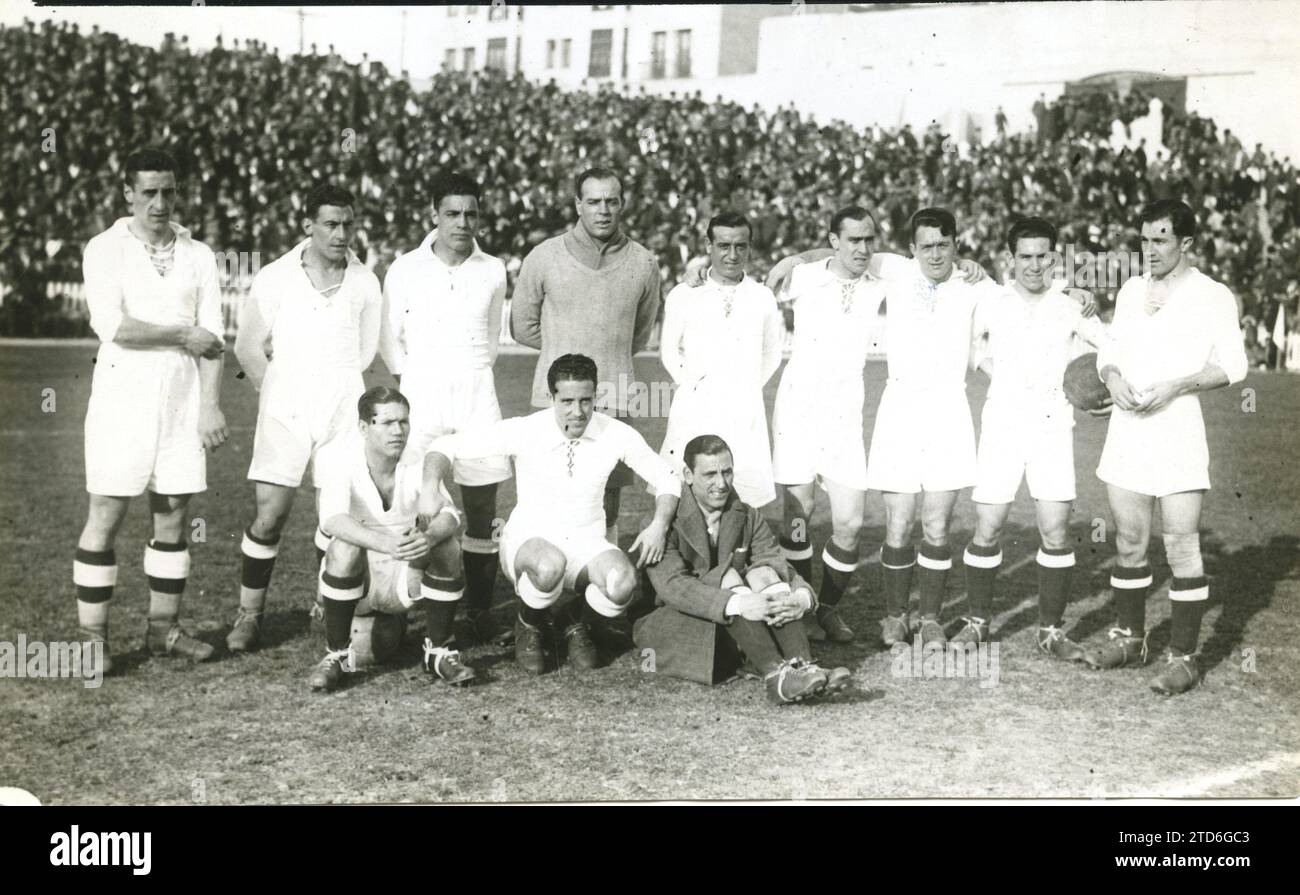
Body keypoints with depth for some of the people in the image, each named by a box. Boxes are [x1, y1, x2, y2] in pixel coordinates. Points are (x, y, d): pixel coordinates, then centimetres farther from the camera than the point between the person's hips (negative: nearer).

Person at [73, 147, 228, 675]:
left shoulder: (198, 255, 9)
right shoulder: (105, 250, 0)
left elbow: (211, 338, 3)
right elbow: (111, 325, -14)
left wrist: (210, 406, -5)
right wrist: (183, 334, -9)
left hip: (182, 398, 3)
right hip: (123, 394, -3)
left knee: (174, 513, 6)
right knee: (106, 513, -3)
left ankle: (164, 628, 17)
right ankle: (92, 637, 3)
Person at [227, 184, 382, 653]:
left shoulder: (365, 284, 4)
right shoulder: (274, 279, -1)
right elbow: (248, 348, 8)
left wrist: (338, 393, 11)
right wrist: (278, 395, 11)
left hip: (344, 411, 2)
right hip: (285, 411, -1)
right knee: (269, 516, -5)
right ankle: (249, 615, 9)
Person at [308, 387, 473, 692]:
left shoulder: (418, 461, -9)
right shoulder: (338, 455, -17)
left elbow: (447, 513, -22)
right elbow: (332, 519, -33)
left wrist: (429, 538, -47)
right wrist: (385, 543, -51)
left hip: (406, 580, 2)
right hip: (356, 575, -2)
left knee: (448, 547, -24)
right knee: (344, 547, -33)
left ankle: (438, 651, -6)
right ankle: (336, 655, -15)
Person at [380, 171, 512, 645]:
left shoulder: (492, 271, 4)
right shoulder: (405, 270, 0)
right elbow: (389, 339, 10)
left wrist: (470, 374, 11)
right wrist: (411, 380, 5)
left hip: (476, 397, 2)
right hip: (420, 397, -1)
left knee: (482, 511, 2)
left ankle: (481, 613, 10)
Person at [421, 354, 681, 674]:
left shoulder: (615, 434, -6)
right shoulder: (525, 431, -12)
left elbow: (667, 479, 7)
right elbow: (447, 445, -8)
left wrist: (659, 525, -11)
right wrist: (431, 489, -27)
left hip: (586, 543, 2)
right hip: (529, 540, -2)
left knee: (622, 583, -32)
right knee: (549, 565, -40)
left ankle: (572, 619, 4)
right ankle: (529, 623, -3)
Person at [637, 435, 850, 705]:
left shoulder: (748, 518, 8)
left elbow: (781, 567, -3)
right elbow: (671, 584, -25)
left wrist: (801, 596, -28)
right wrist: (737, 604, -39)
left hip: (731, 633, 5)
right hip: (674, 626, -4)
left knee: (763, 572, -21)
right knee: (727, 577, -29)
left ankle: (801, 666, -40)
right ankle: (775, 674, -46)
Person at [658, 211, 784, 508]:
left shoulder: (763, 298, 5)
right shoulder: (683, 296, 2)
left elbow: (772, 353, 17)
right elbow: (669, 351, 13)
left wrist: (748, 387, 8)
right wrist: (692, 383, 4)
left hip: (745, 415, 1)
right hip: (694, 413, -1)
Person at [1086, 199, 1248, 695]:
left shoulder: (1212, 296, -2)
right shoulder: (1131, 290, 14)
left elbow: (1232, 365, -4)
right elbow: (1109, 349, 18)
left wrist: (1176, 385, -17)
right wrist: (1111, 375, -4)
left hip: (1177, 430, -5)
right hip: (1126, 430, 5)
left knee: (1182, 547, -5)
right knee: (1128, 540, 11)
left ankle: (1183, 656, 0)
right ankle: (1130, 637, 25)